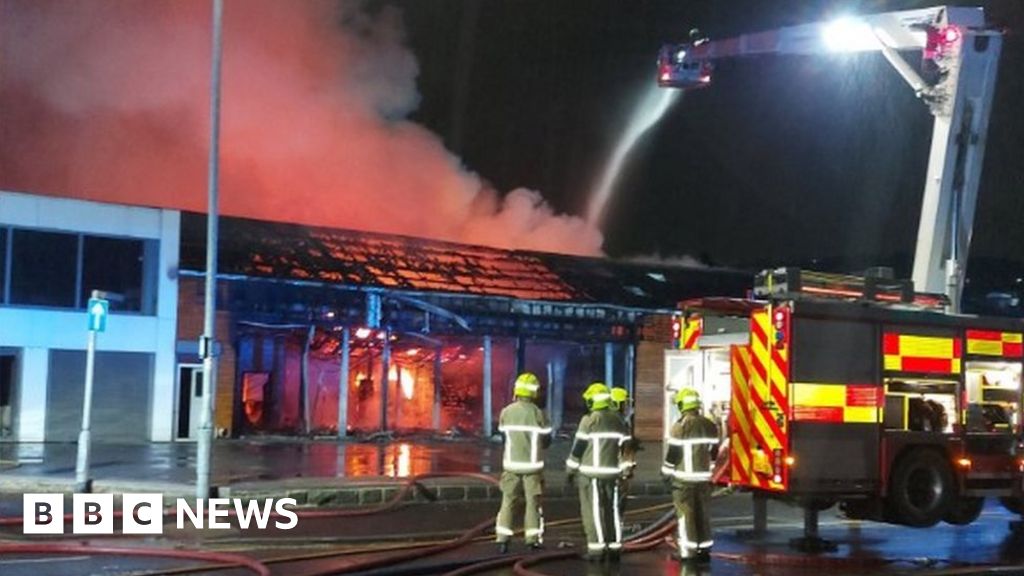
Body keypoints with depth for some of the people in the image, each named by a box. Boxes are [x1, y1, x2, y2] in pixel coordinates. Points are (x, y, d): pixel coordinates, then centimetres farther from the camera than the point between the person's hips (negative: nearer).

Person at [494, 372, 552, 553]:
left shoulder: (506, 412, -4)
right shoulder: (537, 413, -10)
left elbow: (503, 435, 7)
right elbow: (546, 440, -1)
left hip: (512, 463, 2)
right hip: (532, 464, -2)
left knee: (508, 501, 8)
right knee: (533, 501, 9)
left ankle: (502, 540, 3)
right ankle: (533, 539, 10)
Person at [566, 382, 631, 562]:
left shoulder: (589, 420, -8)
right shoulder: (618, 421, 10)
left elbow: (578, 447, -7)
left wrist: (570, 470, 1)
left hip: (591, 473, -5)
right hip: (612, 472, 6)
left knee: (593, 510, -2)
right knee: (612, 509, 10)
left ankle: (596, 548, -5)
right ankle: (615, 547, 12)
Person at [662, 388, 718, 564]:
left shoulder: (680, 427, -13)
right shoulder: (710, 426, 5)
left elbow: (672, 453, -11)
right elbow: (713, 452, 12)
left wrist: (667, 473, 0)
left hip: (684, 478, -5)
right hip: (704, 477, 5)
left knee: (686, 515, 0)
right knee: (703, 514, 11)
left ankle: (688, 552, -1)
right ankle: (704, 551, 15)